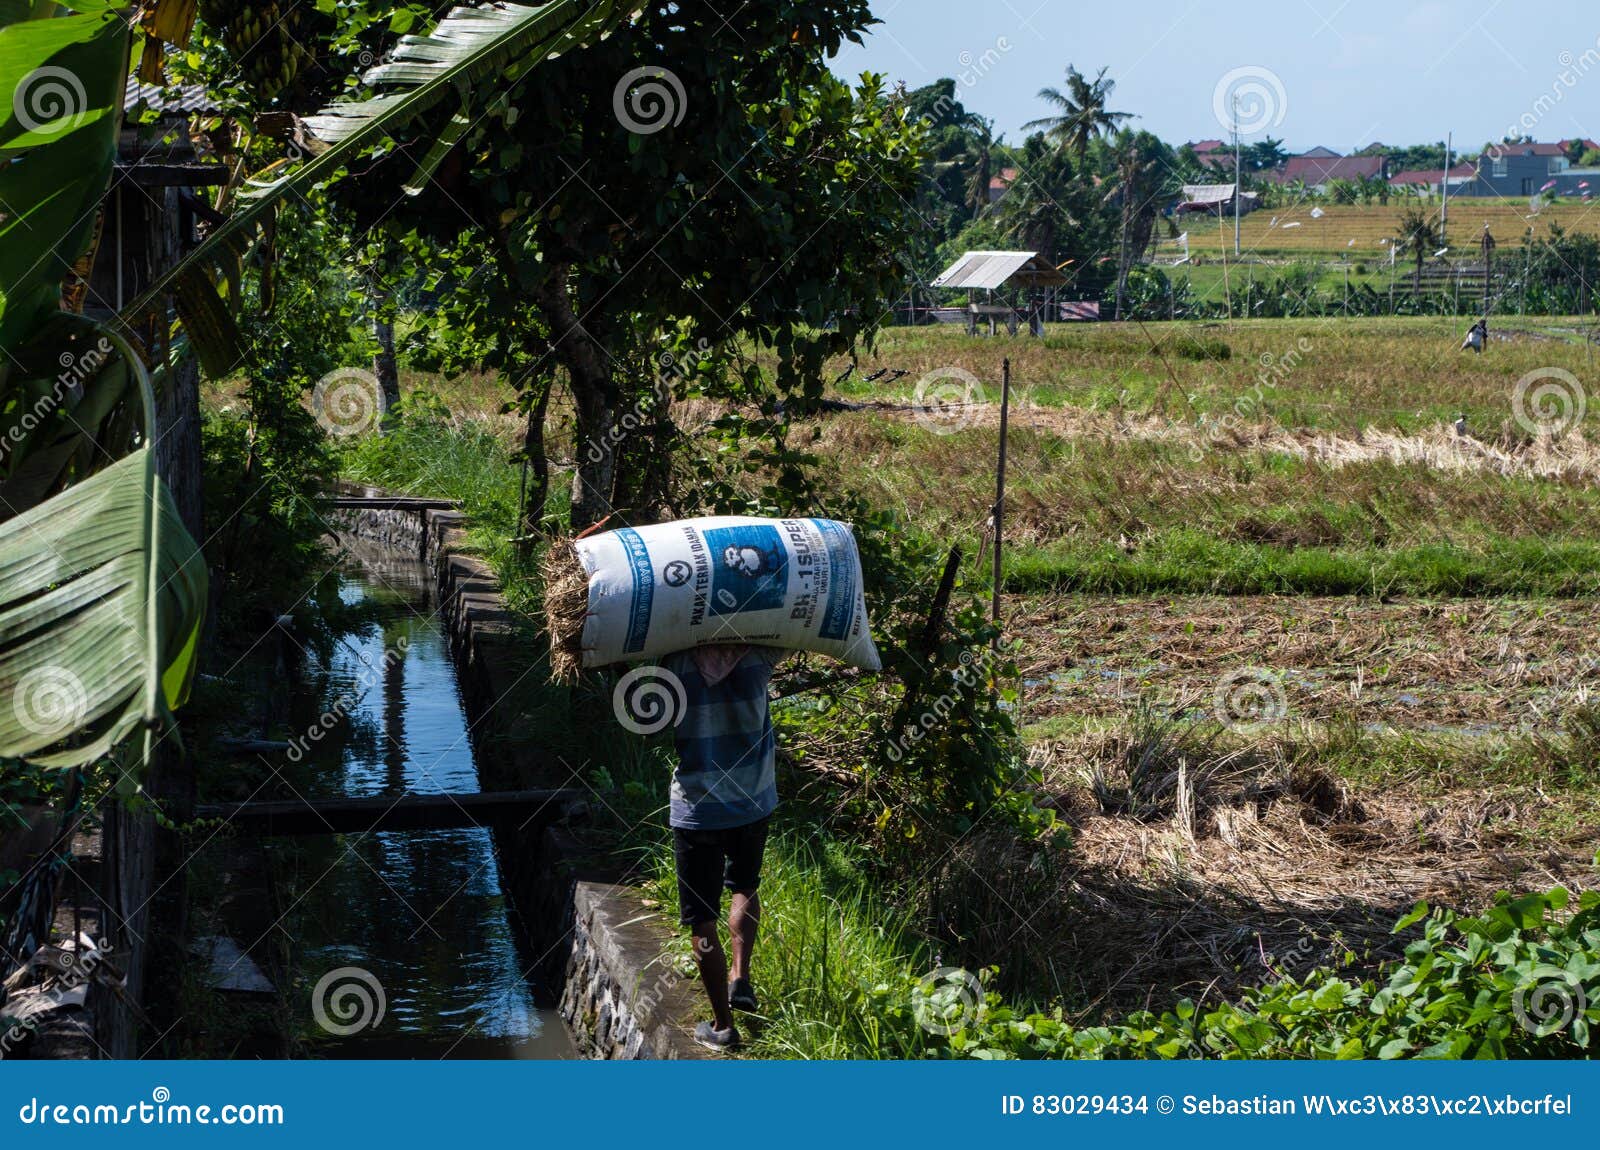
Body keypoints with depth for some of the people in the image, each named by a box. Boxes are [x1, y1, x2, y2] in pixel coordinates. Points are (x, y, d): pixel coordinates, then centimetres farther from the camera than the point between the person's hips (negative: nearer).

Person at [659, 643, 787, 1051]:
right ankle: (740, 978, 19)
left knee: (702, 921, 7)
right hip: (754, 801, 2)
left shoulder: (676, 663, -14)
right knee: (745, 887, 30)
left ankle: (723, 1026, 8)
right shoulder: (756, 657, -11)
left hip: (696, 809, -2)